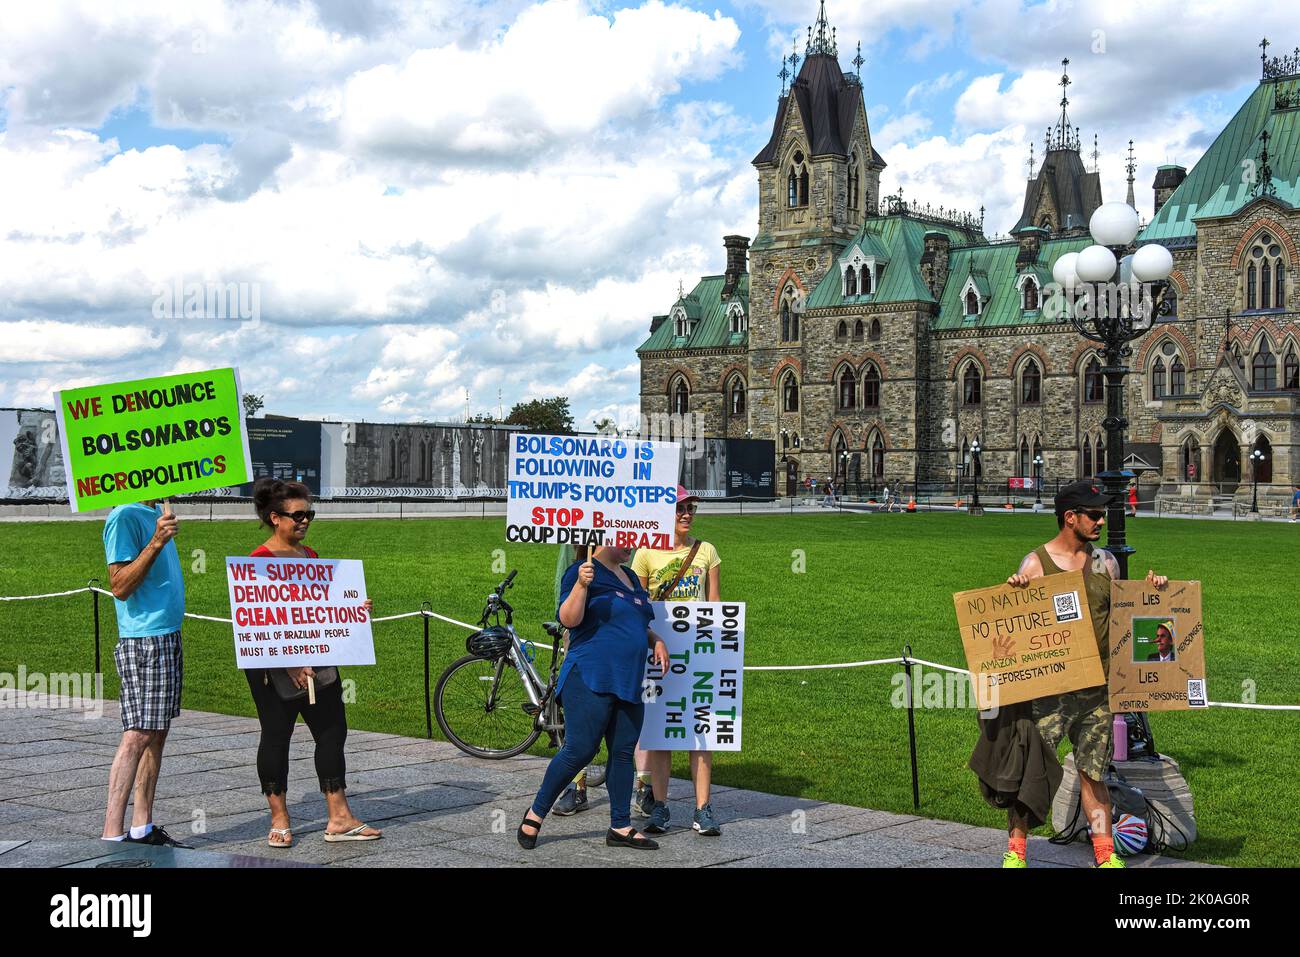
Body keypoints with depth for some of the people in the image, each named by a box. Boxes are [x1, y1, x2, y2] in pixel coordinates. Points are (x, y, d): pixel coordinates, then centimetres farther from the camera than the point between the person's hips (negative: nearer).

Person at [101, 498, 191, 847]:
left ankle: (143, 829, 15)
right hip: (143, 640, -9)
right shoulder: (125, 517, -14)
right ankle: (112, 835, -8)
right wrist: (156, 542, -26)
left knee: (157, 734, 10)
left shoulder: (155, 513, 15)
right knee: (137, 736, -10)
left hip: (167, 637, 9)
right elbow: (120, 586, -20)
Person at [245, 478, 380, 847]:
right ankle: (279, 819, 16)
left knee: (332, 731, 4)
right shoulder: (259, 561, -10)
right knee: (276, 736, 4)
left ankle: (339, 819, 9)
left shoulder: (311, 556, 13)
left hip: (316, 660, 7)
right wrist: (289, 663, -22)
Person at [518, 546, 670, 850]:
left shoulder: (630, 577, 19)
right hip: (590, 680, -8)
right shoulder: (582, 572, -6)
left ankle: (620, 827, 15)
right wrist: (581, 585, -30)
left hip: (628, 682, 8)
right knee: (579, 751, -9)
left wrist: (656, 640, 11)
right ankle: (536, 814, 7)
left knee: (623, 753, 7)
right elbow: (568, 619, -17)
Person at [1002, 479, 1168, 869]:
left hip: (1097, 688, 4)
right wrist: (1014, 589, -21)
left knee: (1092, 774, 11)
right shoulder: (1035, 563, -5)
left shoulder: (1105, 561, 10)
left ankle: (1105, 854, 17)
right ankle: (1015, 850, 13)